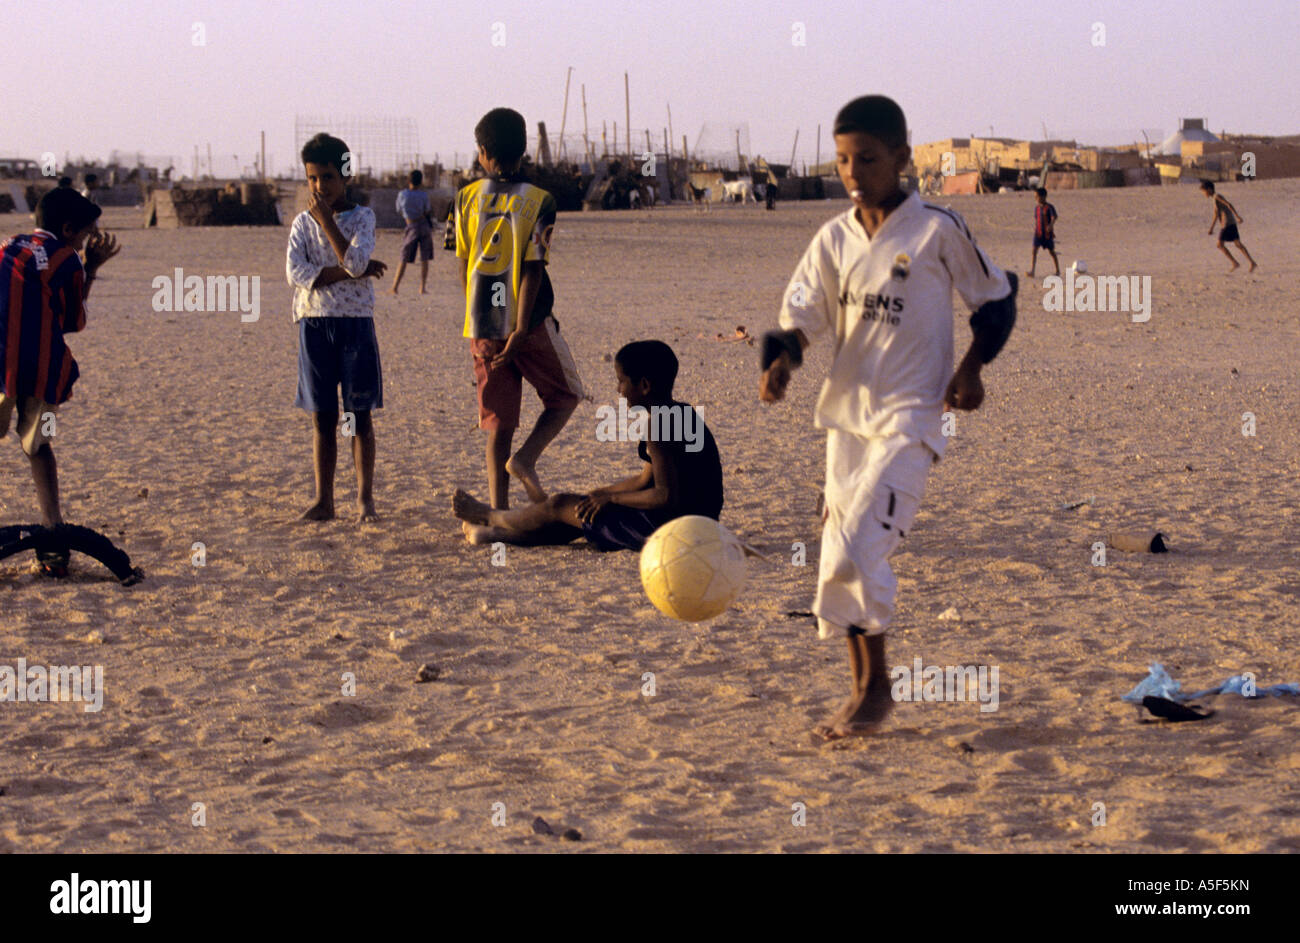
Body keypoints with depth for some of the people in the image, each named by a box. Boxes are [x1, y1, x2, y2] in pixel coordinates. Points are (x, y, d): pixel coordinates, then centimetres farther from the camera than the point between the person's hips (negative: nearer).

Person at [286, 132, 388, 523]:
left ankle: (365, 498, 6)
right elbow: (296, 273, -10)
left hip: (355, 322, -2)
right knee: (322, 418, 6)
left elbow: (353, 260, -17)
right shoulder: (302, 222, 6)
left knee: (359, 416, 1)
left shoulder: (362, 217, 1)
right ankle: (323, 499, 11)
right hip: (313, 323, 2)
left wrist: (325, 219, -15)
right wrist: (354, 272, -14)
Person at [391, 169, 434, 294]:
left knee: (404, 259, 6)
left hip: (411, 227, 1)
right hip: (425, 225, -1)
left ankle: (395, 287, -2)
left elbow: (399, 210, 10)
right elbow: (428, 211, 1)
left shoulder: (402, 194, -4)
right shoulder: (423, 195, -9)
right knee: (424, 259, 7)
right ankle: (422, 288, 6)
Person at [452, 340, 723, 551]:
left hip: (667, 526, -9)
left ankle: (489, 517, 30)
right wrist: (600, 494, 18)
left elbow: (666, 496, -24)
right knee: (588, 508, 24)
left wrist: (610, 498, -11)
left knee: (559, 506, 6)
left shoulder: (655, 422, -19)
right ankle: (497, 534, 36)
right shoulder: (683, 412, 12)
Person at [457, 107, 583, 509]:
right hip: (530, 324, -3)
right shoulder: (538, 201, -7)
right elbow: (532, 269, -13)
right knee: (565, 396, 17)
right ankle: (525, 459, -6)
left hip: (482, 327, 3)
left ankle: (498, 509, 0)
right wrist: (521, 330, -14)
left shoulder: (467, 198, 2)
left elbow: (464, 265, 7)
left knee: (498, 422, 7)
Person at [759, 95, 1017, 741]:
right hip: (846, 412, 6)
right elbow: (801, 316, 3)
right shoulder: (833, 240, 7)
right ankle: (863, 689, 21)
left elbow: (997, 300, 6)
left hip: (909, 418, -6)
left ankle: (874, 686, -2)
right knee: (841, 556, 7)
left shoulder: (938, 230, -5)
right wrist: (780, 359, -18)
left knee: (856, 548, -18)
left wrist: (972, 366, -6)